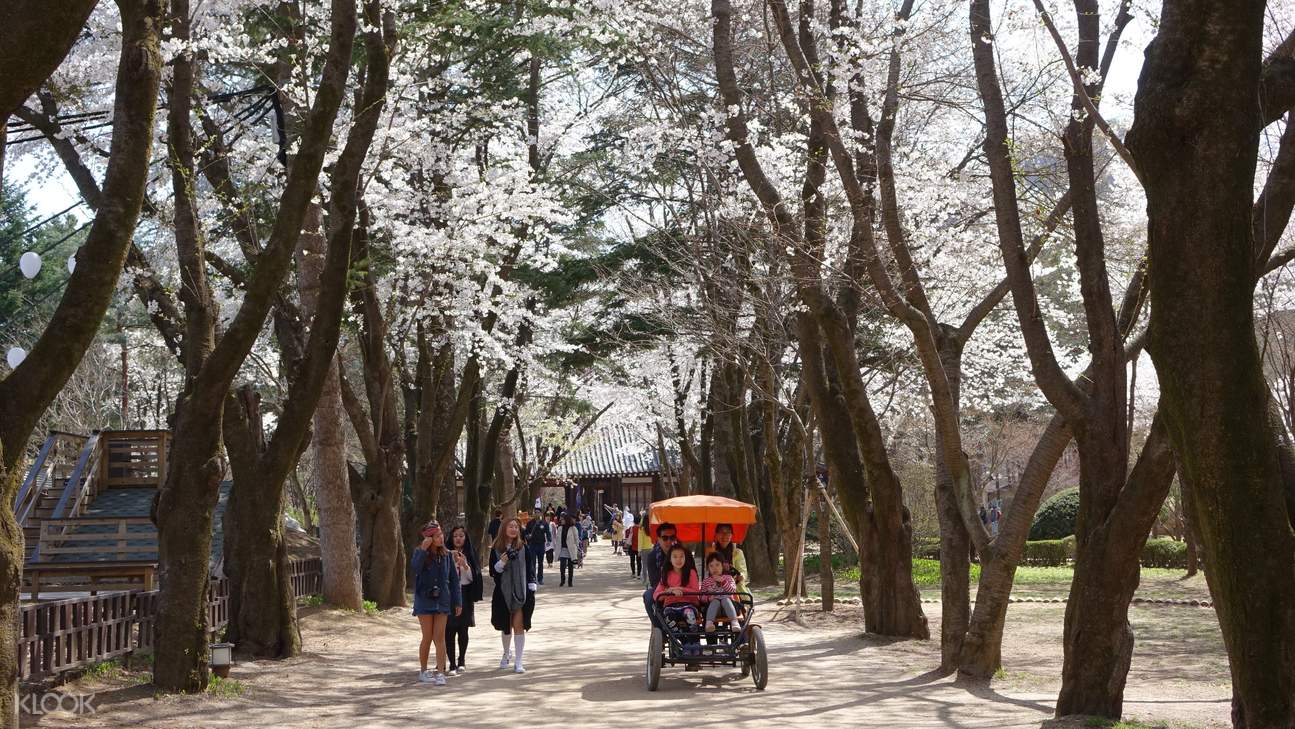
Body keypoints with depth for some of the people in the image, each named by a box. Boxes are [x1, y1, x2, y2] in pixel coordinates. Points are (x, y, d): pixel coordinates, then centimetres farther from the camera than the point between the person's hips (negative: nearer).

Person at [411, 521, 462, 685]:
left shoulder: (446, 555, 3)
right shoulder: (419, 553, -5)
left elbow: (454, 578, 6)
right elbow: (416, 568, -27)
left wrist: (458, 601, 5)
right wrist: (424, 549, -30)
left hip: (442, 600, 2)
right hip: (425, 600, -2)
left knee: (439, 638, -1)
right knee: (427, 638, 3)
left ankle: (440, 672, -1)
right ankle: (423, 672, 18)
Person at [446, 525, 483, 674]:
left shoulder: (470, 554, 5)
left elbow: (473, 576, 2)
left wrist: (465, 565, -15)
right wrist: (452, 560, -19)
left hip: (465, 594, 2)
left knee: (463, 629, 5)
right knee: (449, 630, -4)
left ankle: (462, 661, 19)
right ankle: (452, 663, 1)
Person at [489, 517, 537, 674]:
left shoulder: (523, 547, -1)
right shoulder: (496, 549, 0)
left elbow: (530, 568, 2)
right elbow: (493, 571, -2)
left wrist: (532, 590, -1)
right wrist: (502, 561, -18)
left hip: (521, 592, -1)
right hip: (503, 593, 1)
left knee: (519, 626, -6)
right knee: (506, 626, 12)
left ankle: (518, 662, -1)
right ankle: (506, 654, 39)